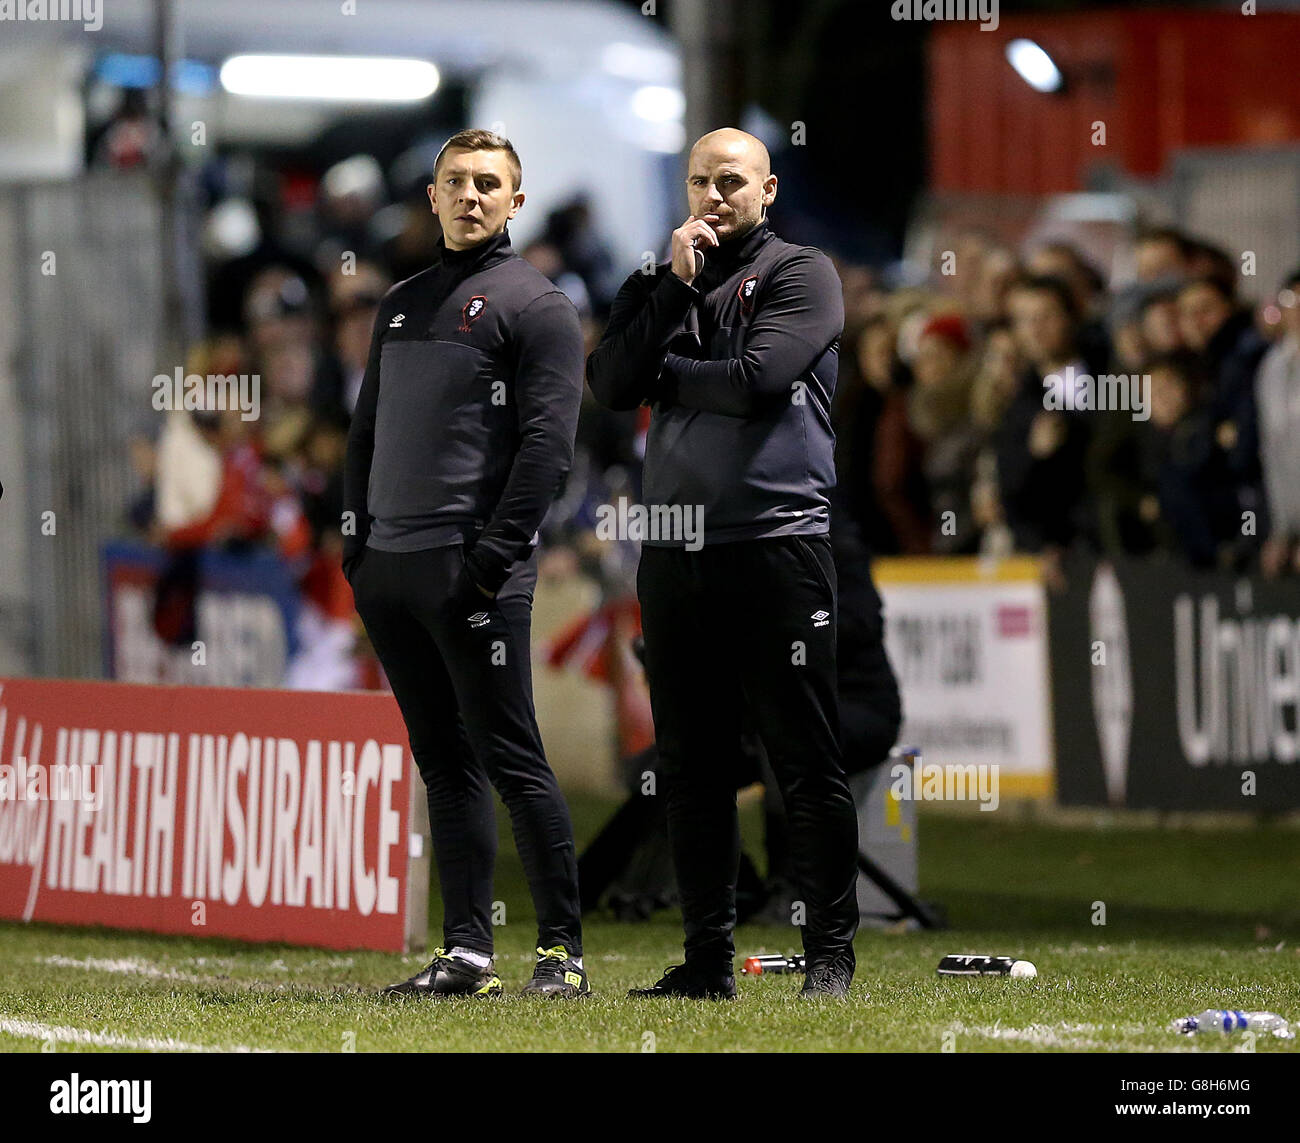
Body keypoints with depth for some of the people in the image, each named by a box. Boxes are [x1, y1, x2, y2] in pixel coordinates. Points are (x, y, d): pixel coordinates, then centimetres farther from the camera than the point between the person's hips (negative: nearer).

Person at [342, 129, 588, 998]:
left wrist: (494, 555, -17)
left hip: (473, 566, -7)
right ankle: (467, 952, 8)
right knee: (444, 764, 7)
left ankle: (564, 949, -5)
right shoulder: (402, 305, 20)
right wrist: (357, 542, 11)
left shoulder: (535, 305, -2)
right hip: (387, 567, 7)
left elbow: (548, 443, -10)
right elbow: (367, 432, 24)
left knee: (510, 760, -8)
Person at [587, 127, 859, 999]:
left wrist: (664, 371, 2)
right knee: (693, 767, 7)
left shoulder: (800, 273, 2)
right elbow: (611, 385, 3)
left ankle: (832, 953, -1)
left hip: (778, 543, -5)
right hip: (675, 552, 5)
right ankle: (709, 956, 12)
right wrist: (675, 287, -4)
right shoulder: (660, 282, 17)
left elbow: (757, 380, -13)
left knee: (808, 763, -5)